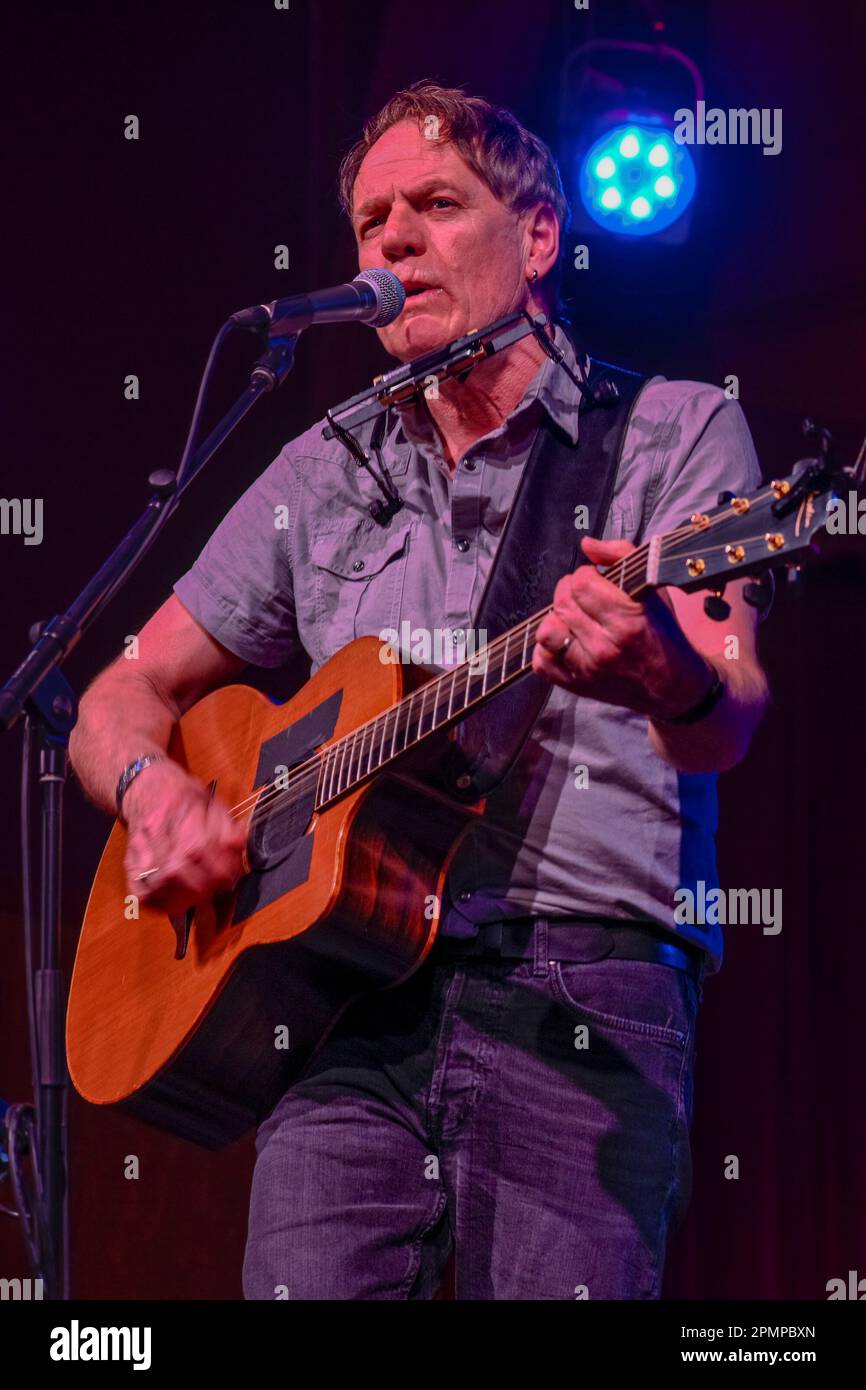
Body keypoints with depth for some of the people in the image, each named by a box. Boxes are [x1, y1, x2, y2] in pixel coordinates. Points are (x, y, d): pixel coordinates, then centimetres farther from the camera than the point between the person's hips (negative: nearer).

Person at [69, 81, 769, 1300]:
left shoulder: (676, 432, 7)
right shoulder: (323, 478, 19)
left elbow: (724, 728, -8)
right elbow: (126, 696, 22)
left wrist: (672, 680, -33)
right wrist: (154, 785, -2)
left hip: (582, 985, -3)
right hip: (352, 1002, 3)